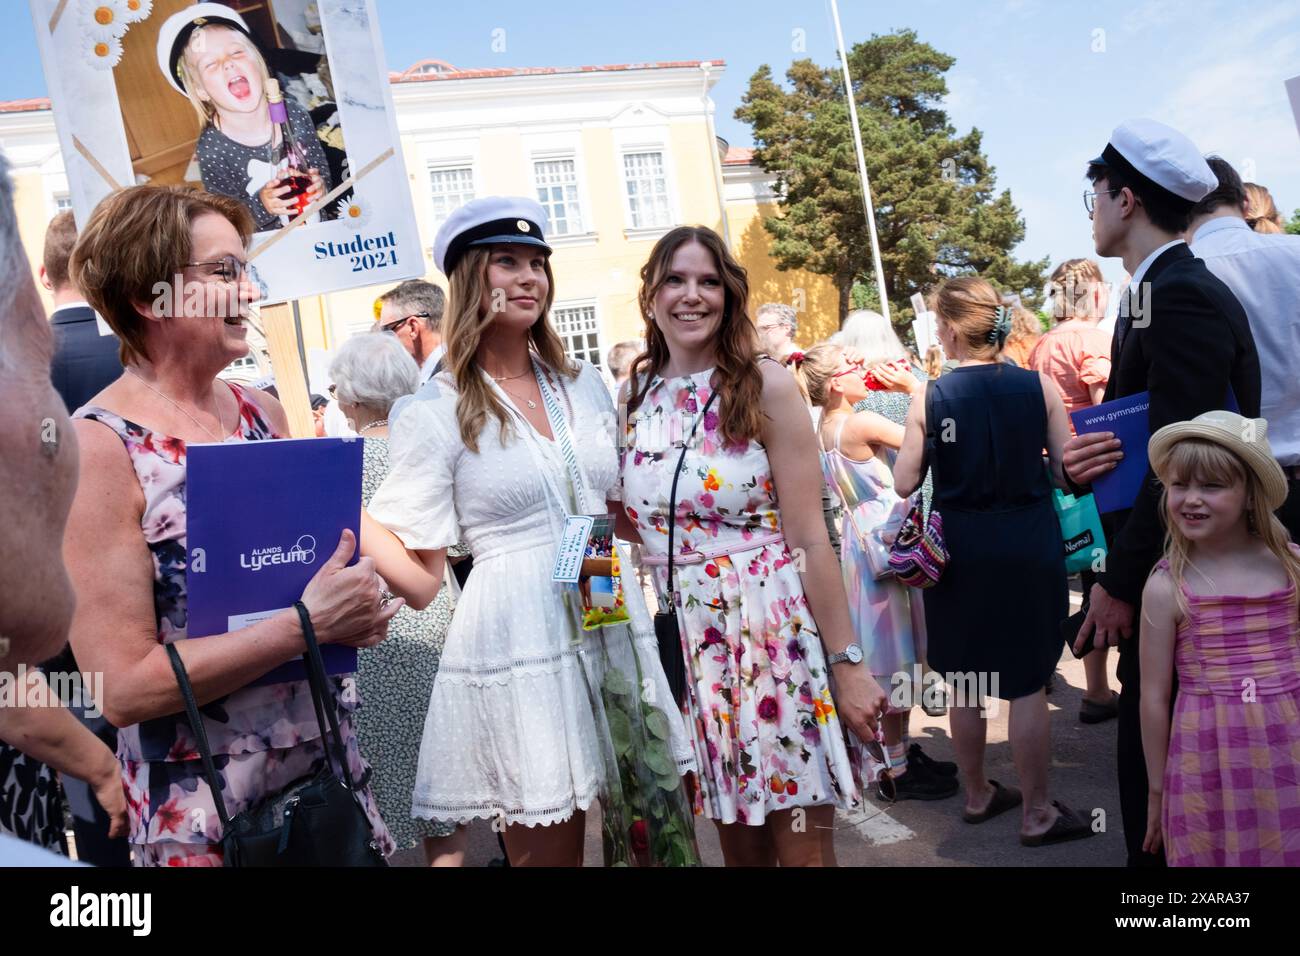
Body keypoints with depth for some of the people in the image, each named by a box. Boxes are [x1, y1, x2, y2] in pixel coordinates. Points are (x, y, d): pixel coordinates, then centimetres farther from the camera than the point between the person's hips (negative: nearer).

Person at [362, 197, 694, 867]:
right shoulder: (433, 414, -4)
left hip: (618, 635, 5)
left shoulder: (584, 384, 10)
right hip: (518, 650, -4)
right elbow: (422, 581, -6)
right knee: (548, 849, 7)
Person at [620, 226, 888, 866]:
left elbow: (809, 538, -10)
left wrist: (846, 664, -11)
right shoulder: (635, 395, 5)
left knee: (803, 849, 5)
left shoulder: (765, 386, -8)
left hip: (779, 632, -4)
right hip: (690, 642, 4)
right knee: (739, 844, 15)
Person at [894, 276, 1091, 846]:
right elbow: (1067, 472, -3)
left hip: (960, 547, 1)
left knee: (963, 680, 15)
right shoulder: (1038, 387, -6)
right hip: (1029, 542, 0)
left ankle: (978, 795, 31)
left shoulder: (929, 399, -8)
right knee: (1026, 682, 8)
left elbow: (904, 484, -4)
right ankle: (1036, 814, 18)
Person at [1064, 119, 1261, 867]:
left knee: (1162, 757, 2)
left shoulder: (1183, 297, -18)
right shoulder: (1156, 292, 12)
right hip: (1163, 561, 9)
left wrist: (1121, 581, -17)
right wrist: (1083, 455, -8)